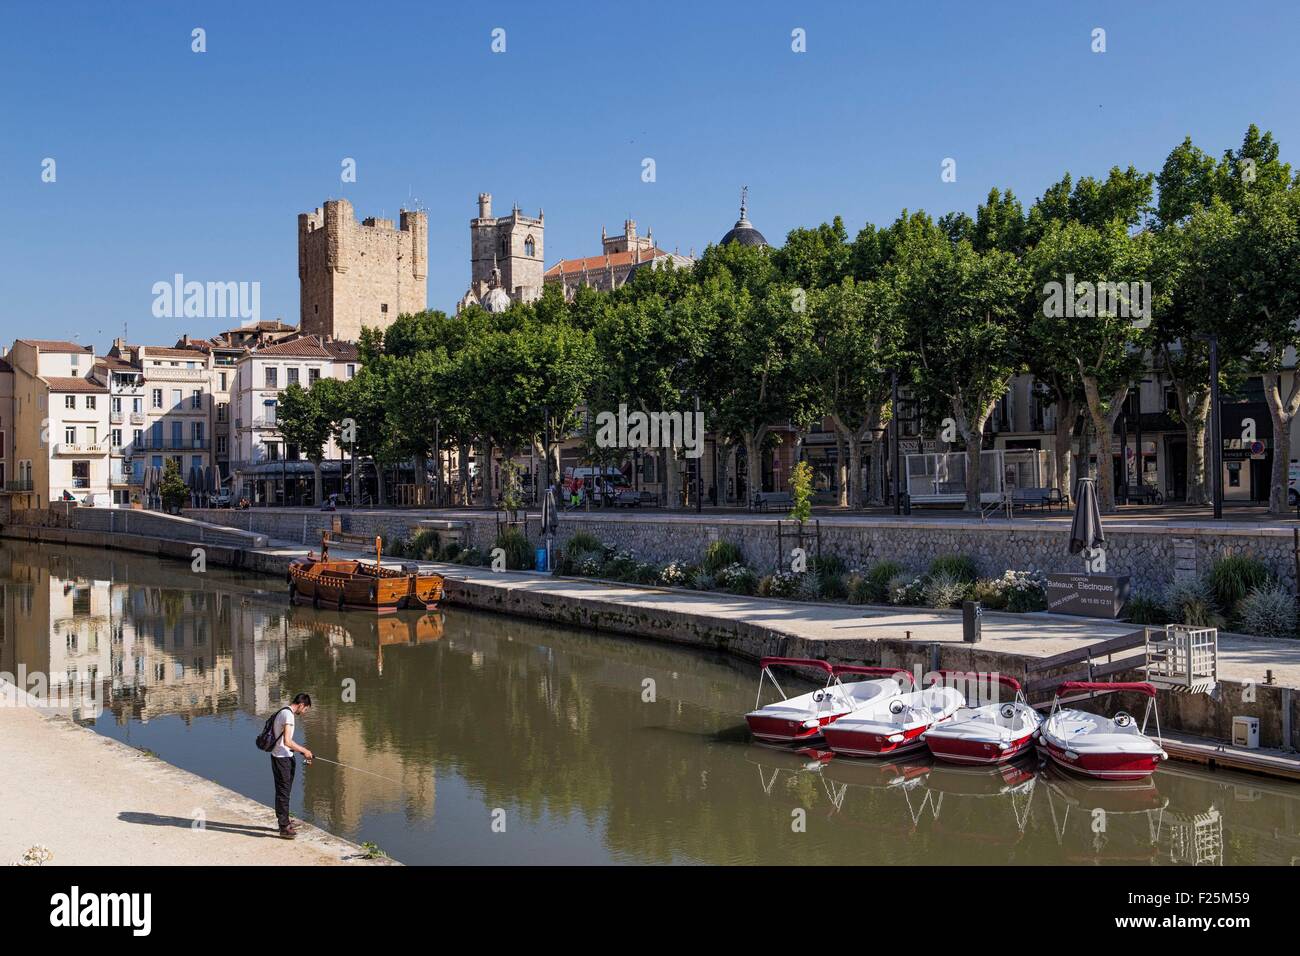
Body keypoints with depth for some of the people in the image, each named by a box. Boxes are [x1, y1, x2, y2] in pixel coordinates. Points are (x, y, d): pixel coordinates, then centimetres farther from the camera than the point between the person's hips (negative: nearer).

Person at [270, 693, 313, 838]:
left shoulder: (284, 712, 15)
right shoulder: (288, 714, -18)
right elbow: (287, 741, -25)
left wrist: (302, 752, 17)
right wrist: (304, 751, -15)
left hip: (285, 757, 10)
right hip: (281, 759, -10)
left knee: (284, 790, 18)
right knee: (283, 791, -6)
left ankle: (284, 821, 29)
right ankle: (284, 827, -3)